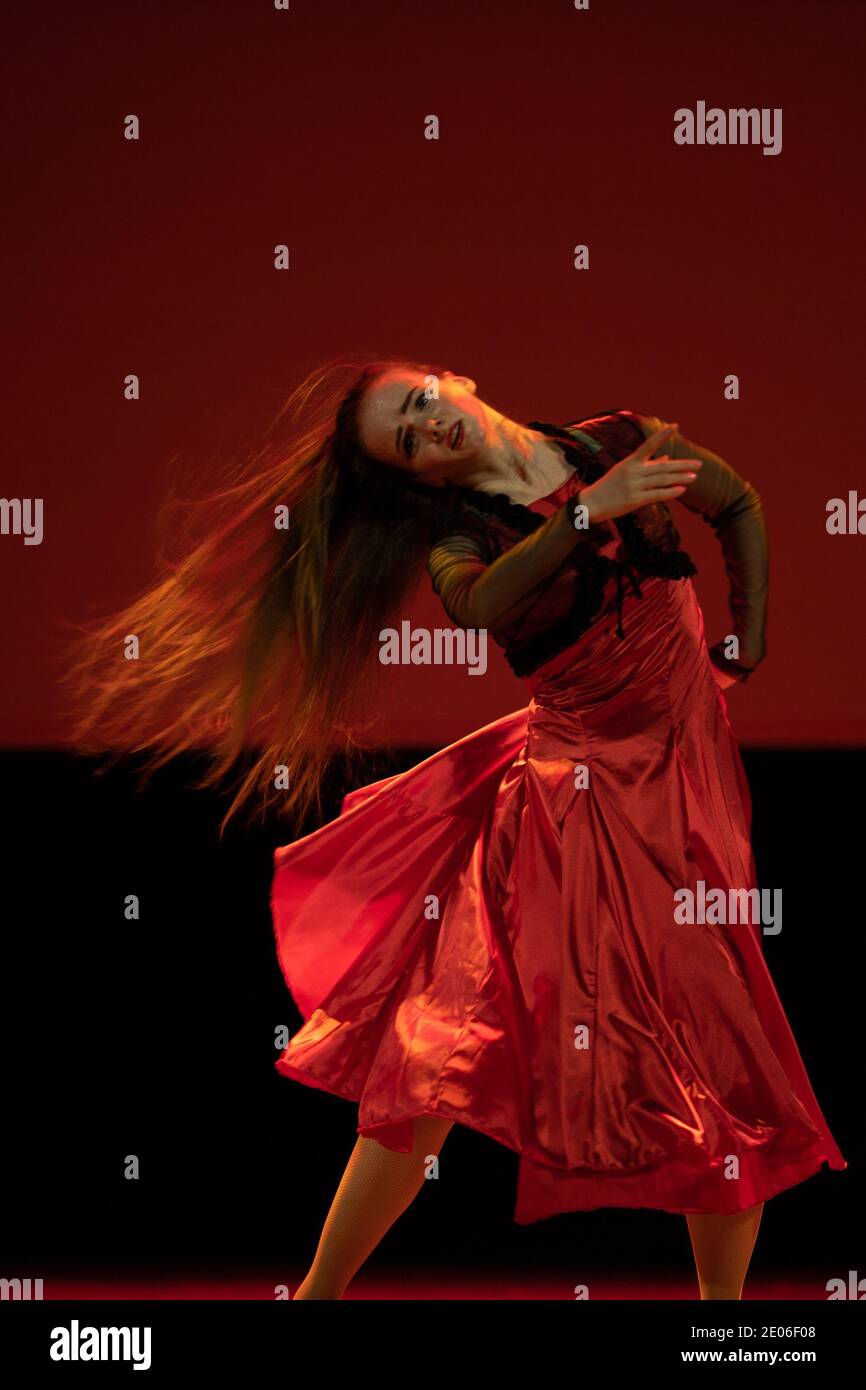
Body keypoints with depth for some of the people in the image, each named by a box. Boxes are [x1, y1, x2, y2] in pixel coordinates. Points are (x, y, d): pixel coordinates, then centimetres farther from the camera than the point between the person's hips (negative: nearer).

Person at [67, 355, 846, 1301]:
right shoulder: (455, 536, -1)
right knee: (442, 1044, -7)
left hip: (687, 763, 2)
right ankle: (325, 1284, 7)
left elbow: (740, 508, 21)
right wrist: (590, 511, -31)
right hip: (566, 782, -2)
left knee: (715, 1045, -1)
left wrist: (747, 648, 13)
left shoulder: (618, 443, 4)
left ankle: (723, 1294, 15)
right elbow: (481, 609, -26)